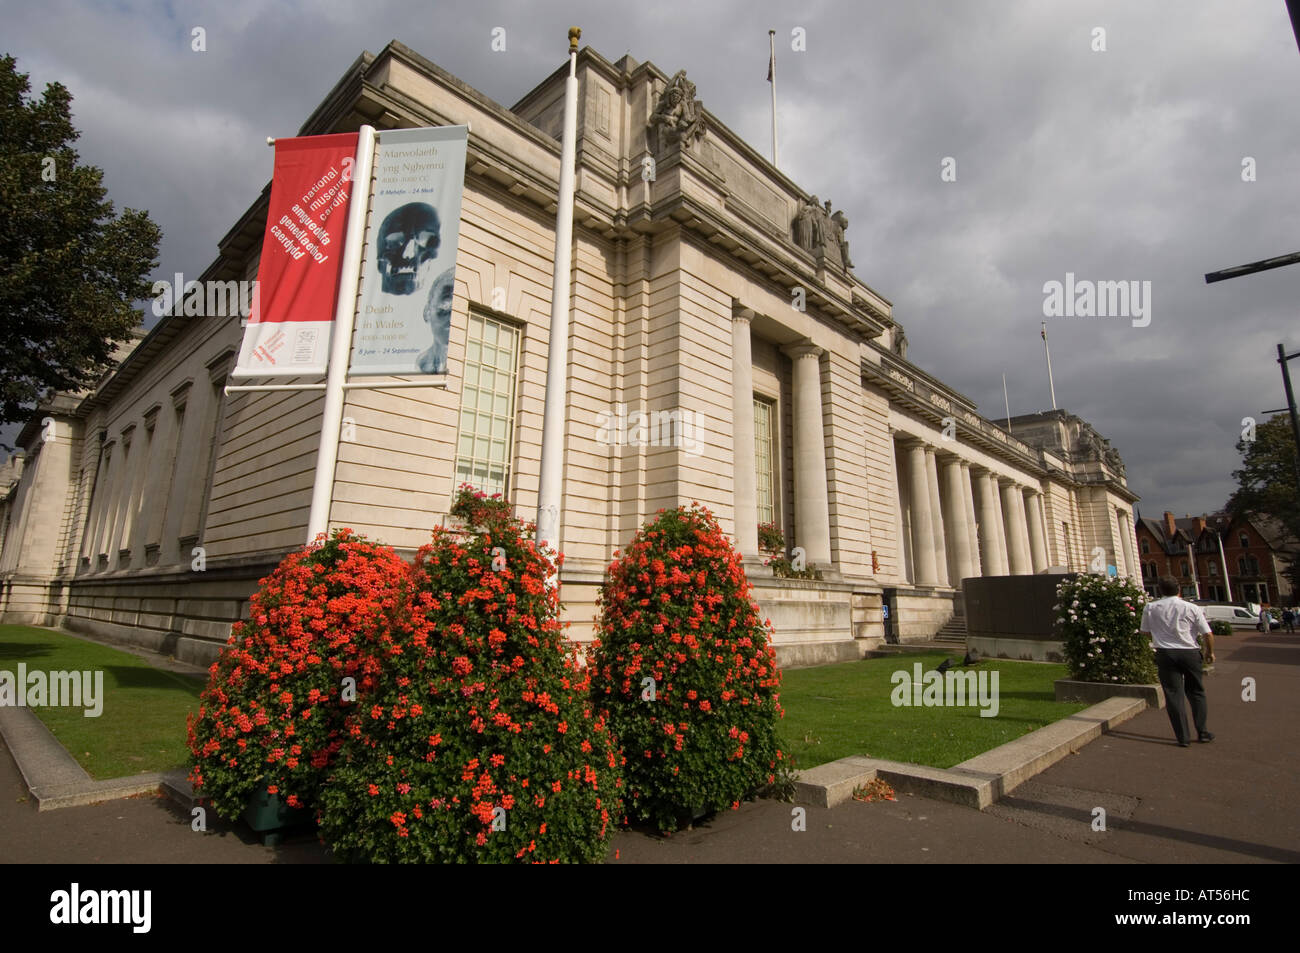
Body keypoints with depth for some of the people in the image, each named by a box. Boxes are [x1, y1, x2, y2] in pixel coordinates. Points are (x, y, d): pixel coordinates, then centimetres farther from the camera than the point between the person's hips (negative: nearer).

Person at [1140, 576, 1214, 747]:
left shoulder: (1150, 608, -3)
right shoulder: (1192, 608, -5)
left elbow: (1145, 632, 5)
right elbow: (1208, 634, -3)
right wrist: (1210, 652, 15)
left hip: (1165, 654, 0)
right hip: (1189, 653, 1)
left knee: (1174, 695, 4)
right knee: (1196, 692, 17)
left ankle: (1182, 737, 6)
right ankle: (1202, 732, 21)